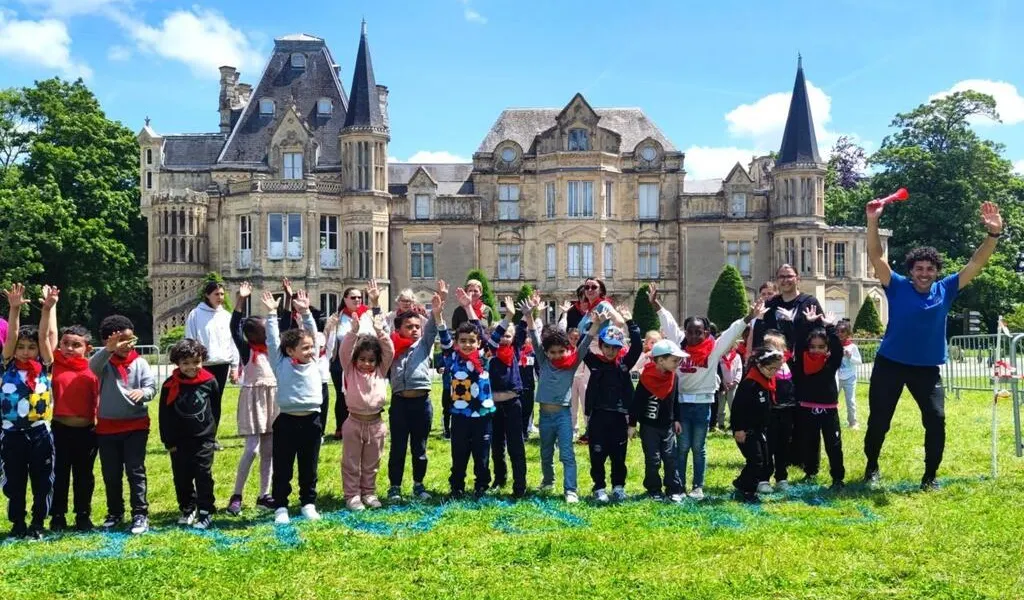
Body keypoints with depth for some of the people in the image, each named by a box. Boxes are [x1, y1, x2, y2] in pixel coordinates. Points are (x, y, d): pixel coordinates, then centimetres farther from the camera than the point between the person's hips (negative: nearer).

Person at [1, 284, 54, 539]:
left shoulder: (44, 367, 2)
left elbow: (45, 336, -7)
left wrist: (48, 308, -17)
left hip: (40, 432, 0)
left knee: (42, 482, 6)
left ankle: (38, 524, 19)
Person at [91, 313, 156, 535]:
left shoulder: (140, 363, -2)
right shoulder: (105, 362, -3)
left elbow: (152, 386, -9)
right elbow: (93, 365, -27)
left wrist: (142, 392, -33)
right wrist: (109, 349, -46)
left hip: (135, 425, -1)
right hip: (107, 426, 2)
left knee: (135, 471, -1)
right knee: (110, 474, 12)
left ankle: (140, 514, 3)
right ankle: (115, 513, 27)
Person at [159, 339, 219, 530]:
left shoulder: (209, 381, -9)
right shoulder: (170, 386, -9)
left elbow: (215, 408, 7)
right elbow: (165, 416, -2)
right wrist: (168, 442, -1)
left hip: (203, 439, -1)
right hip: (179, 441, 1)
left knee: (203, 475, 0)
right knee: (182, 477, 10)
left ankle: (206, 512, 8)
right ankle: (187, 509, 26)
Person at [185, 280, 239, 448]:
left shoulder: (226, 316, 8)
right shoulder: (196, 315, -4)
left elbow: (233, 342, 10)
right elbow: (190, 342, -4)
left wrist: (234, 366, 7)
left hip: (222, 364, 4)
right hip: (202, 365, -4)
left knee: (216, 402, 9)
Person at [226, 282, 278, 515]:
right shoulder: (247, 348, -8)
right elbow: (235, 329, -20)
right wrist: (240, 301, -29)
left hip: (273, 399, 6)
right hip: (253, 399, -6)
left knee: (269, 450, 9)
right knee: (252, 449, -9)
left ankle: (264, 495, 17)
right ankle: (236, 496, 1)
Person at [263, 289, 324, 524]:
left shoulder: (313, 362, 7)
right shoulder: (281, 364, -2)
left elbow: (312, 333, 5)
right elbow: (273, 340, -7)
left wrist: (306, 312, -3)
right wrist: (271, 314, -9)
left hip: (311, 421, 3)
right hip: (287, 421, -3)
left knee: (309, 468, 13)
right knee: (282, 469, 6)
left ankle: (308, 503, 25)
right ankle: (281, 507, 15)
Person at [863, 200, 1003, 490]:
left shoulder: (945, 290, -1)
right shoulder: (897, 287, -8)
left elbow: (975, 264, -5)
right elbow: (876, 256, -17)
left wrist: (994, 234, -18)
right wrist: (872, 222, -31)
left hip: (927, 368, 2)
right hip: (890, 364, -2)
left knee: (936, 420, -3)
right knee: (878, 420, 6)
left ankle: (930, 475, 14)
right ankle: (872, 467, 28)